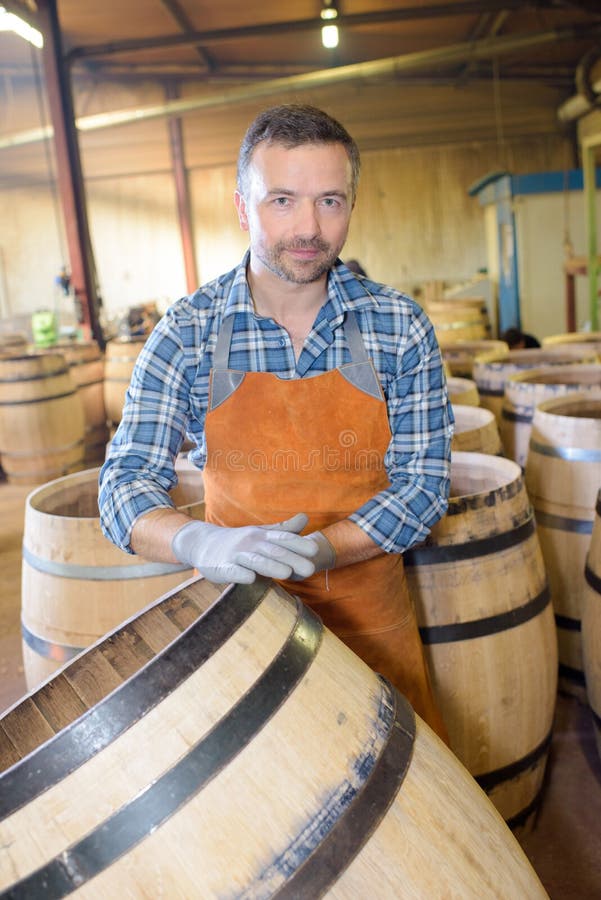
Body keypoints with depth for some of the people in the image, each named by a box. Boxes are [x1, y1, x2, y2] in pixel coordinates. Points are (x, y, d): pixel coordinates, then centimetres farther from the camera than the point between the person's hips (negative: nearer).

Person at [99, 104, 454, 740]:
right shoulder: (185, 334, -9)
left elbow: (422, 482, -8)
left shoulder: (399, 328, -8)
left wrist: (319, 549, -24)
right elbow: (126, 481, -11)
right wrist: (202, 541, -33)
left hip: (367, 615, 1)